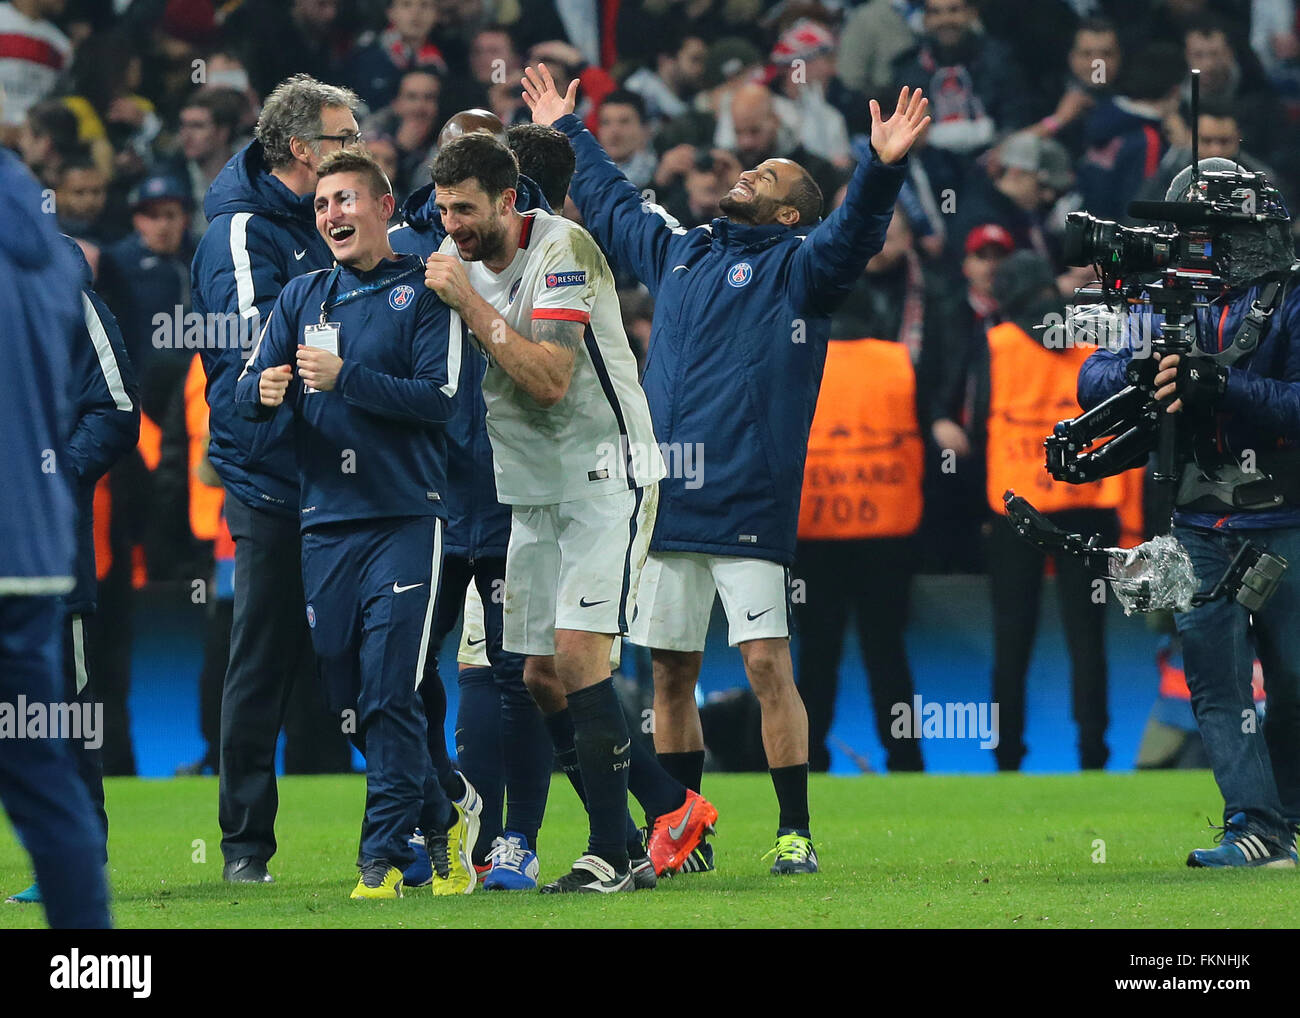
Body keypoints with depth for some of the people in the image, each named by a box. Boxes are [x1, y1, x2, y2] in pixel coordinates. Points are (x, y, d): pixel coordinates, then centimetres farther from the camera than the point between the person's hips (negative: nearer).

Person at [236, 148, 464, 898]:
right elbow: (247, 389, 9)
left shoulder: (423, 292, -1)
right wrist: (265, 391, -14)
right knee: (350, 695, 7)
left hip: (405, 517, -5)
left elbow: (439, 398, -11)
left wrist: (345, 377, -18)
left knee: (389, 693, -11)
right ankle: (437, 818, 23)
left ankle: (386, 851, -6)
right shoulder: (303, 296, 14)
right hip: (326, 519, 5)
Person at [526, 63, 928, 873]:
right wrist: (566, 131, 44)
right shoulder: (677, 254, 19)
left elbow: (852, 234, -17)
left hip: (748, 504, -6)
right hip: (665, 505, 6)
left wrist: (882, 168, -34)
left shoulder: (795, 267, 2)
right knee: (672, 674, 9)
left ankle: (796, 832, -4)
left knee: (768, 665, -9)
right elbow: (609, 203, 35)